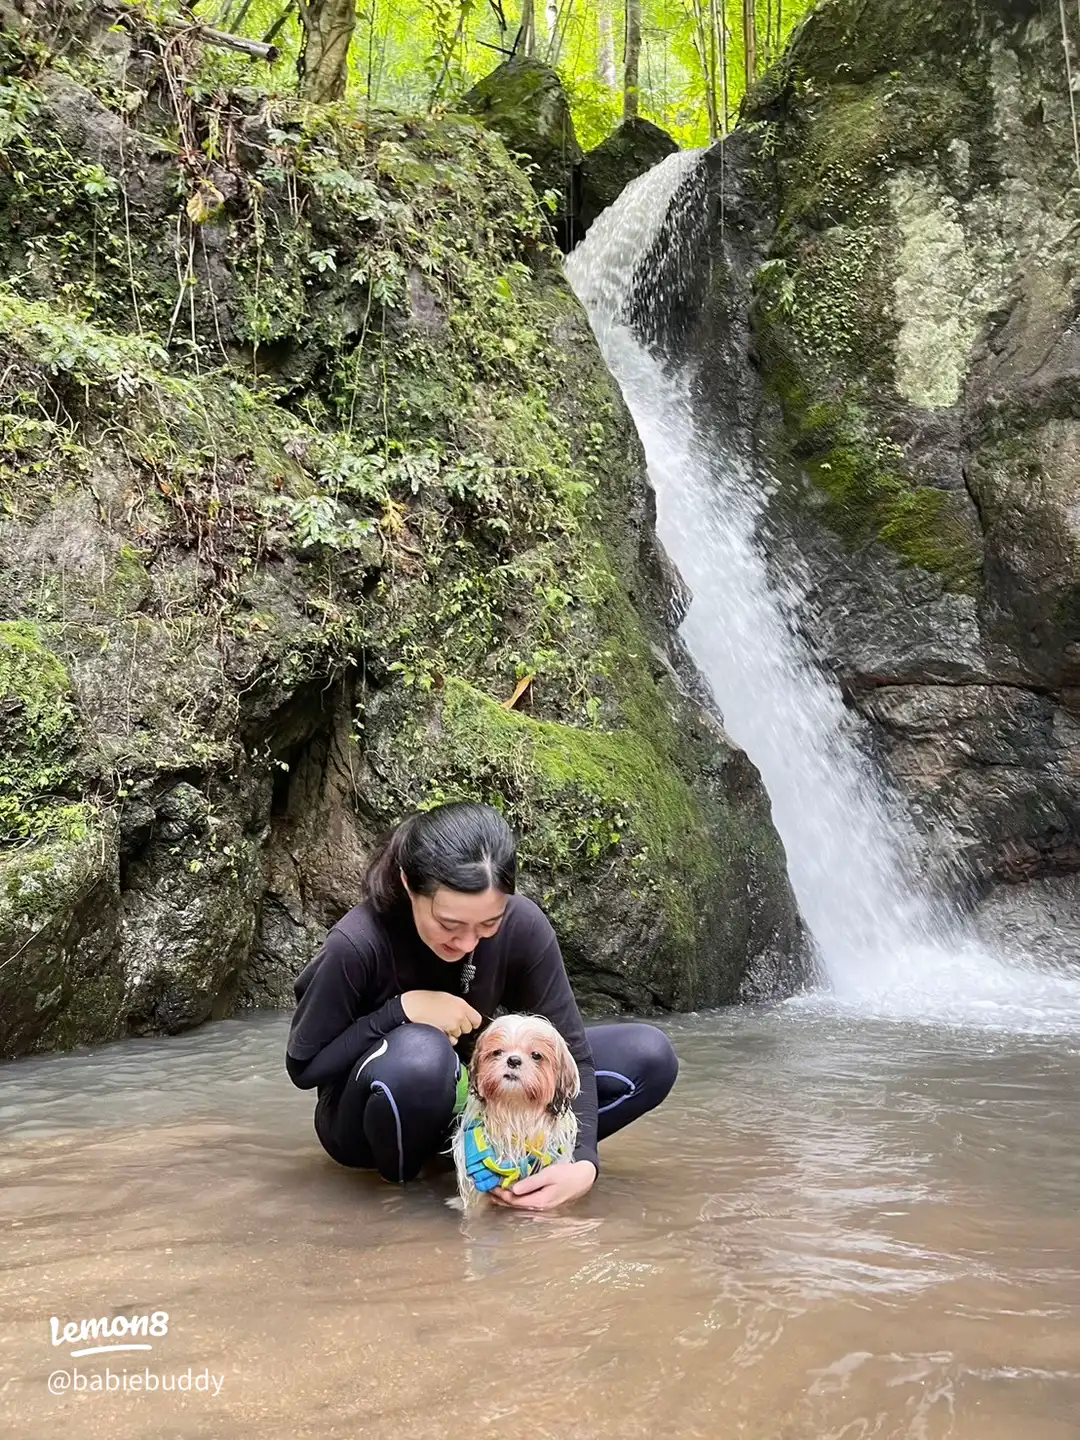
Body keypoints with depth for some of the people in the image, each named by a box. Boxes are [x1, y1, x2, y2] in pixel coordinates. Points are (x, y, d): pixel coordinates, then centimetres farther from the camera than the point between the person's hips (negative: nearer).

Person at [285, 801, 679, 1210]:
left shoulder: (522, 925, -21)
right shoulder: (357, 944, -29)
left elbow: (567, 1048, -17)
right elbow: (302, 1065, -17)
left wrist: (581, 1160, -33)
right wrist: (401, 1010, -30)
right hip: (371, 1116, -3)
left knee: (649, 1056, -13)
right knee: (418, 1055, -40)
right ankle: (398, 1181, -9)